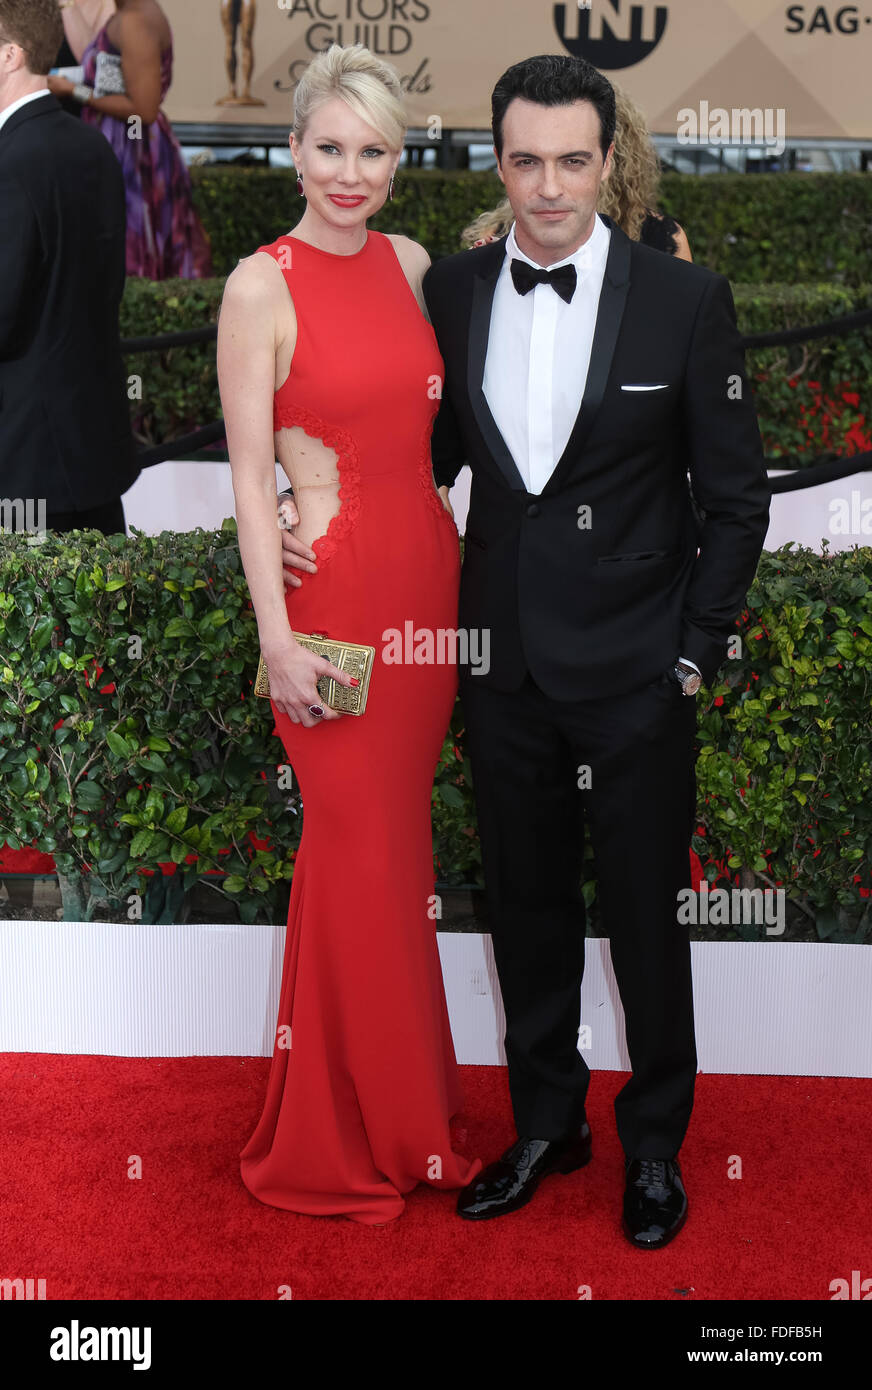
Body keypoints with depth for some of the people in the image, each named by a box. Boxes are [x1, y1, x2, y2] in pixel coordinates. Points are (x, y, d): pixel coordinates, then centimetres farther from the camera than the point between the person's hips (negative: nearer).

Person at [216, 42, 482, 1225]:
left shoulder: (412, 263, 9)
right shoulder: (261, 285, -9)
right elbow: (249, 472, -11)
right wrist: (277, 637, -15)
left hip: (429, 574, 6)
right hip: (334, 584, -6)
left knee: (400, 841, 14)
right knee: (361, 851, 2)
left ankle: (400, 1107, 30)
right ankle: (349, 1136, 20)